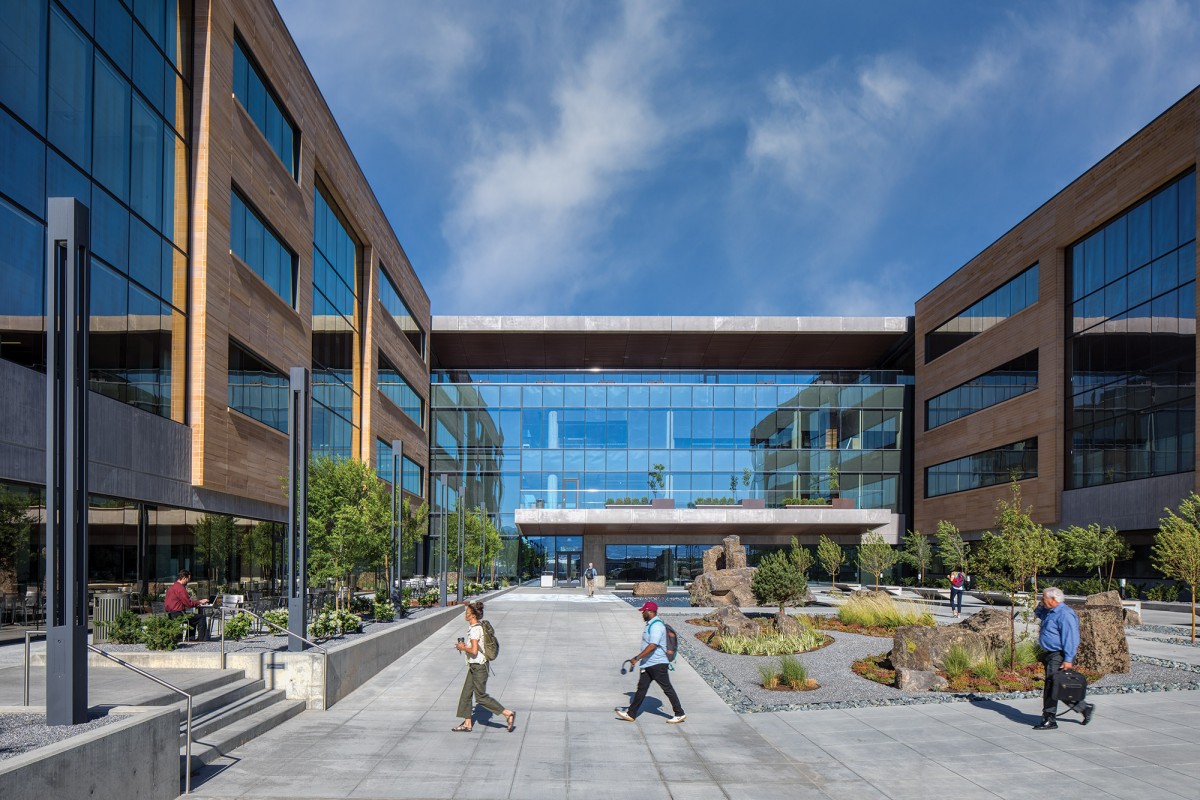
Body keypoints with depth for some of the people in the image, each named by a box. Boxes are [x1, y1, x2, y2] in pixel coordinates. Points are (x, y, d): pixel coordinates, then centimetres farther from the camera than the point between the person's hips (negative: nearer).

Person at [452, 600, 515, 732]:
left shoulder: (475, 629, -22)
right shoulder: (477, 627, 8)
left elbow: (474, 651, -27)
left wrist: (463, 647, -11)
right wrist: (464, 646, 10)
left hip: (478, 666, -10)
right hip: (474, 666, 10)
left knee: (481, 697, -2)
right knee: (466, 694, 13)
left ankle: (508, 713, 3)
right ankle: (467, 724, 21)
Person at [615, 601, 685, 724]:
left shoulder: (657, 625, -19)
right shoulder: (650, 624, 13)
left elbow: (652, 646, -28)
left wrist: (637, 658, -28)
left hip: (658, 664, -10)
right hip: (648, 664, 10)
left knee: (668, 689, -1)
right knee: (641, 688, 10)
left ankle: (680, 714, 8)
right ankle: (631, 714, 14)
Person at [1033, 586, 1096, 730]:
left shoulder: (1065, 614, -18)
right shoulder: (1050, 612, 13)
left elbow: (1070, 638, -22)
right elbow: (1039, 614, 35)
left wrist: (1068, 659, -25)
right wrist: (1040, 606, 12)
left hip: (1059, 656, -10)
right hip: (1050, 654, 10)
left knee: (1051, 687, -8)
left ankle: (1049, 721, -3)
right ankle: (1085, 708, 23)